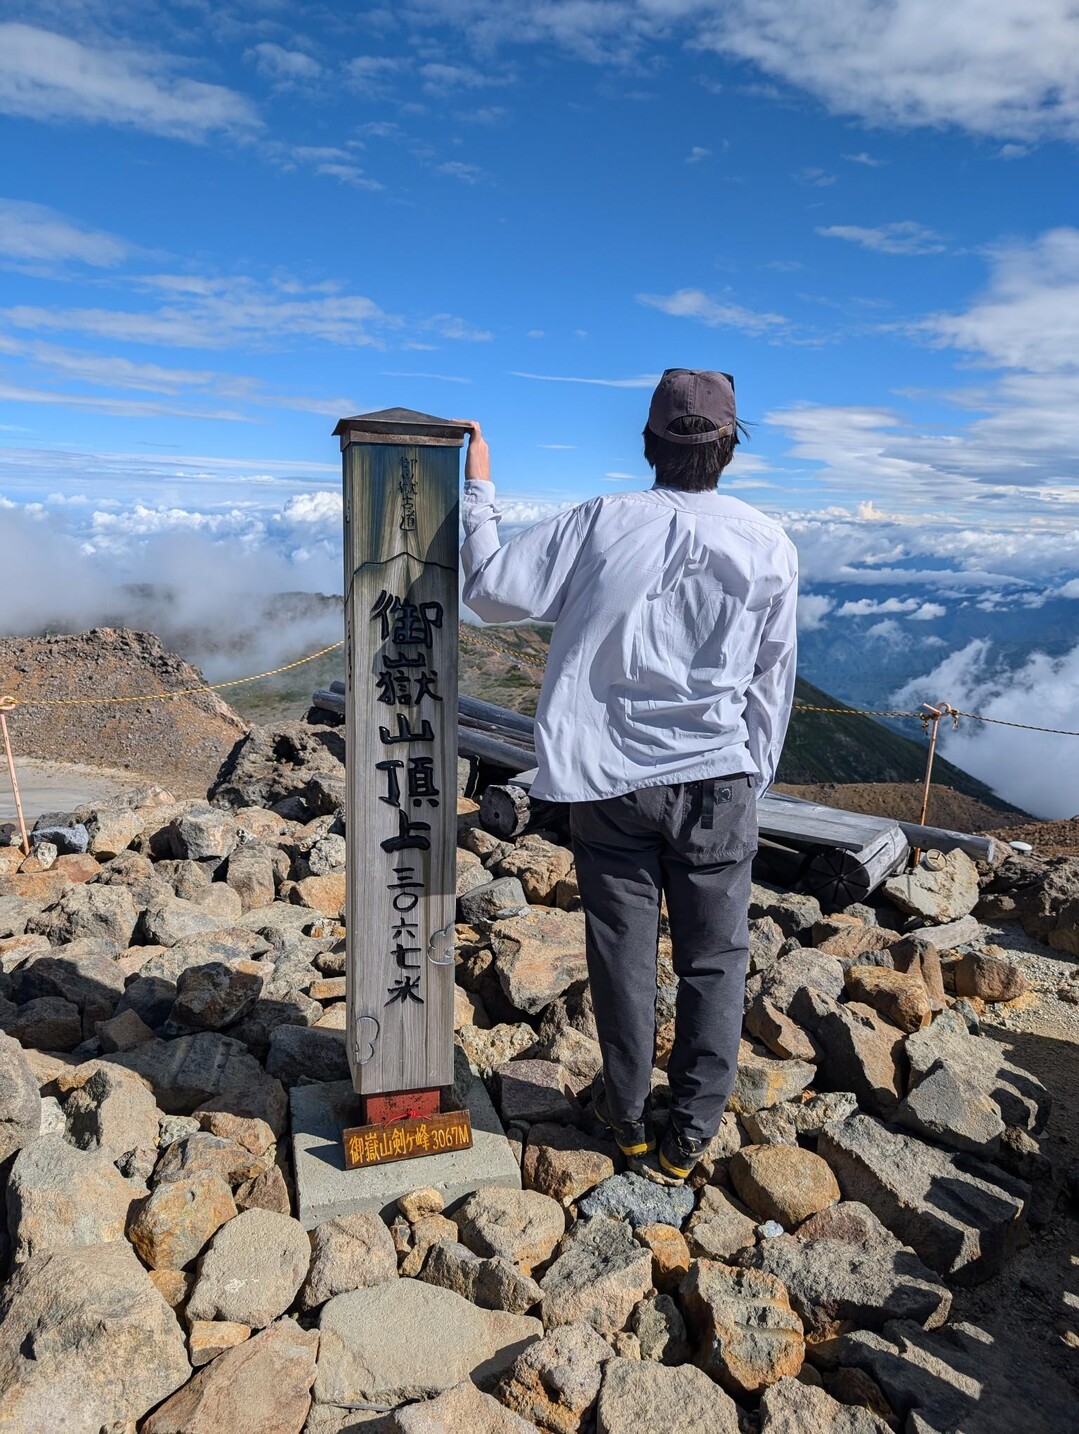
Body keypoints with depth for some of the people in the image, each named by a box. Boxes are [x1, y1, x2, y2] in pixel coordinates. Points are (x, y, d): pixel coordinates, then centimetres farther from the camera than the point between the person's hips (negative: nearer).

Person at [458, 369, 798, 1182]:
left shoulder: (602, 523, -7)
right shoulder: (770, 547, -2)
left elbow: (491, 591, -2)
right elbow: (773, 682, 4)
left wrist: (479, 491, 10)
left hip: (610, 780, 0)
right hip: (718, 781, 0)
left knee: (623, 954, 14)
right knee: (714, 958, 14)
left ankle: (629, 1117, 33)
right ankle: (689, 1137, 25)